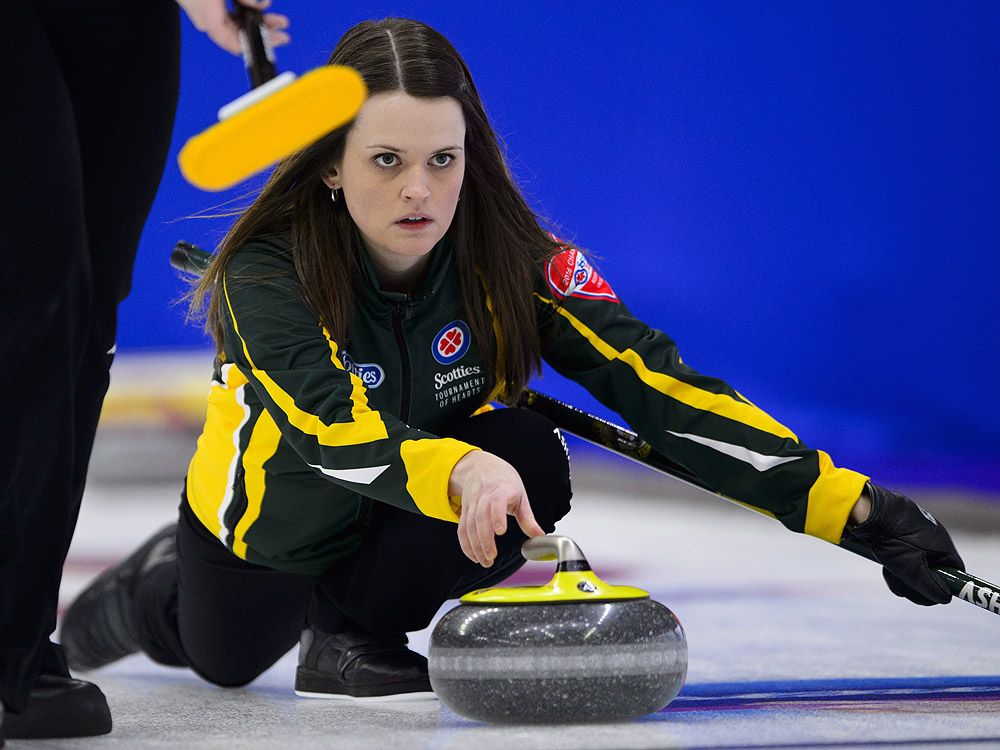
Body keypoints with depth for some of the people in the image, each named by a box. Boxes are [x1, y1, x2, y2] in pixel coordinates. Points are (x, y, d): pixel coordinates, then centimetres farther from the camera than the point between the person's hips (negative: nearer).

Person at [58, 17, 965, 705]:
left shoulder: (512, 260, -28)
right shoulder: (268, 274, -34)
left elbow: (654, 382, -36)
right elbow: (335, 430, -50)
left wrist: (851, 503, -48)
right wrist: (461, 471, -72)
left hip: (408, 525, 1)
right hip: (273, 521, -1)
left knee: (528, 458, -30)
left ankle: (353, 626, -7)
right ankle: (161, 585, 55)